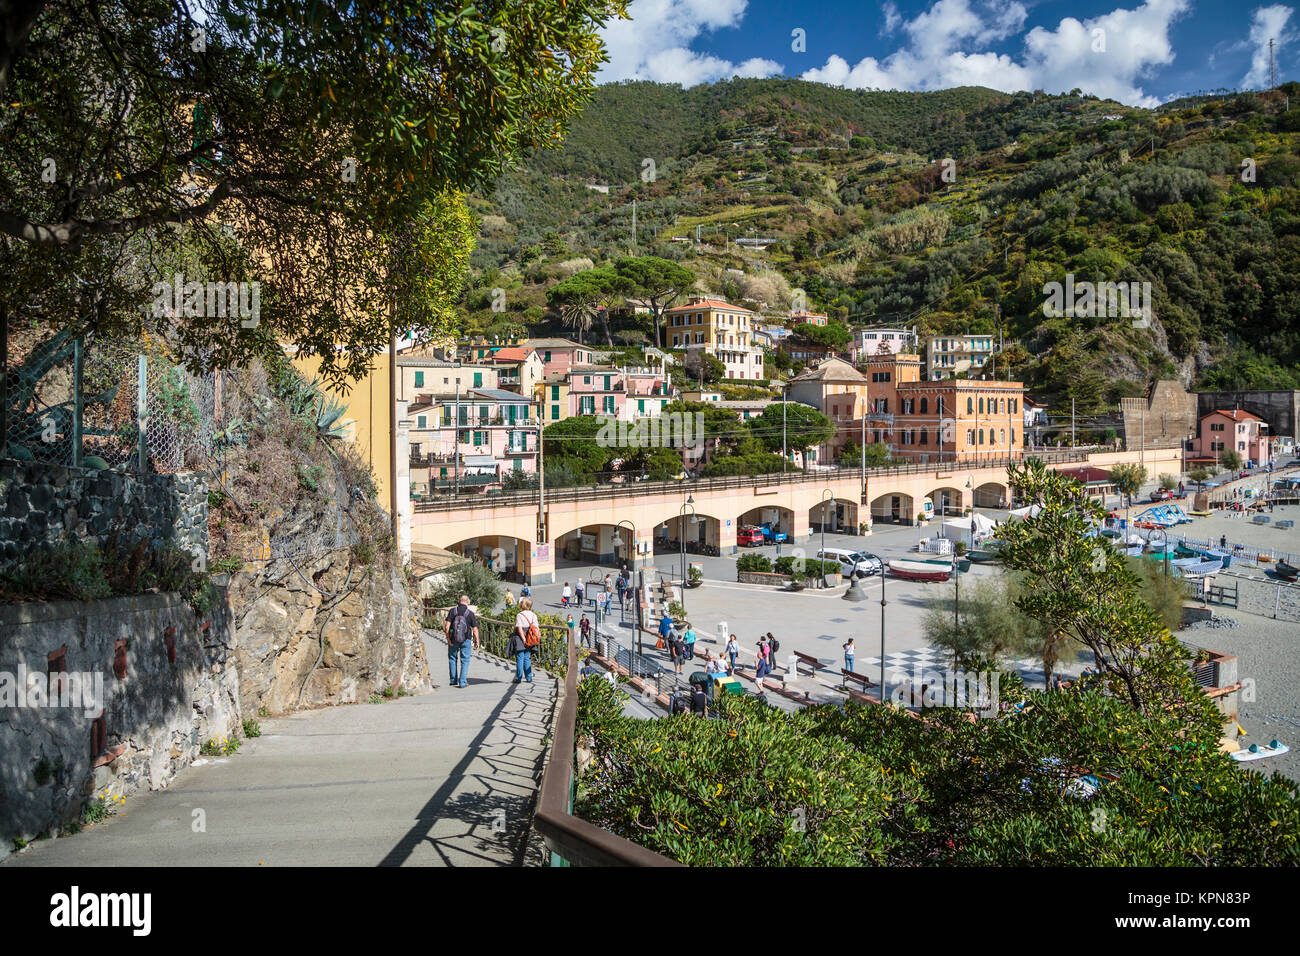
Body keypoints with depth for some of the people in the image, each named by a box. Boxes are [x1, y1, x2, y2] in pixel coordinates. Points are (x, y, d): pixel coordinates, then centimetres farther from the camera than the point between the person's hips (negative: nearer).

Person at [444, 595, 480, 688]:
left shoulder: (452, 611, -4)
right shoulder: (470, 613, -6)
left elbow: (447, 627, -11)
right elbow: (475, 629, -5)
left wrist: (448, 639, -7)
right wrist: (477, 641, 5)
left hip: (453, 639, 1)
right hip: (466, 640, -1)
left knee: (452, 658, 17)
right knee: (465, 660, 8)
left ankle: (453, 680, 18)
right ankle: (462, 682, 3)